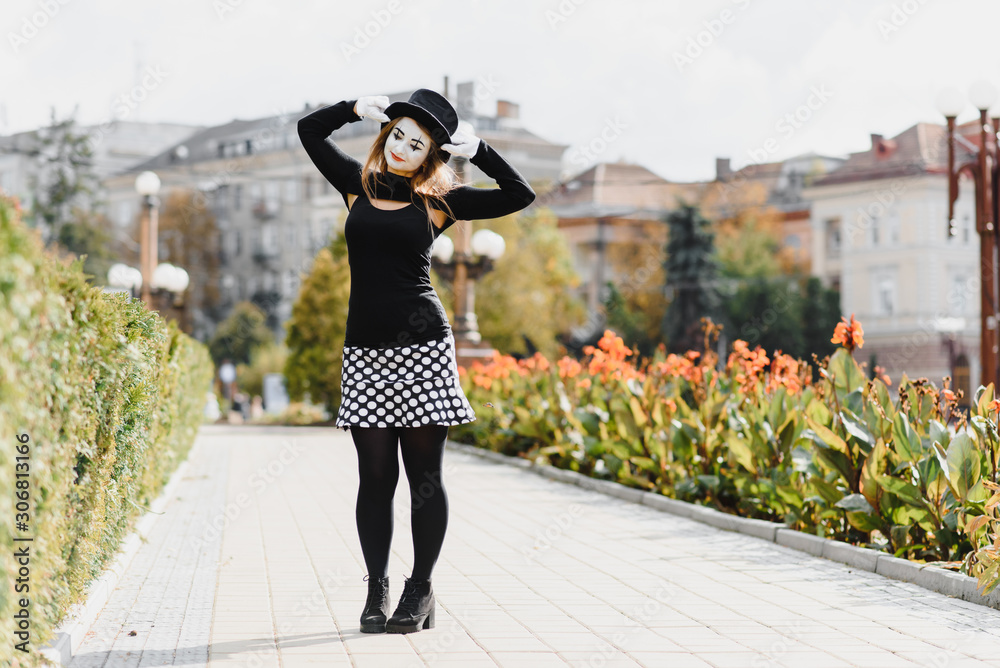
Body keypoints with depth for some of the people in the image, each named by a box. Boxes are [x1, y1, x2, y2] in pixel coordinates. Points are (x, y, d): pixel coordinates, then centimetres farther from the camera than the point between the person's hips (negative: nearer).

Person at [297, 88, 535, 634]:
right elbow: (310, 129, 22)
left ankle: (420, 591, 10)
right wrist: (359, 109, 13)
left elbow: (520, 195, 6)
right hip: (365, 352, 2)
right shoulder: (358, 185, 12)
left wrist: (476, 150, 2)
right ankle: (377, 590, 11)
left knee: (423, 474, 1)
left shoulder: (437, 203, 5)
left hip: (422, 345, -2)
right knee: (375, 476, 2)